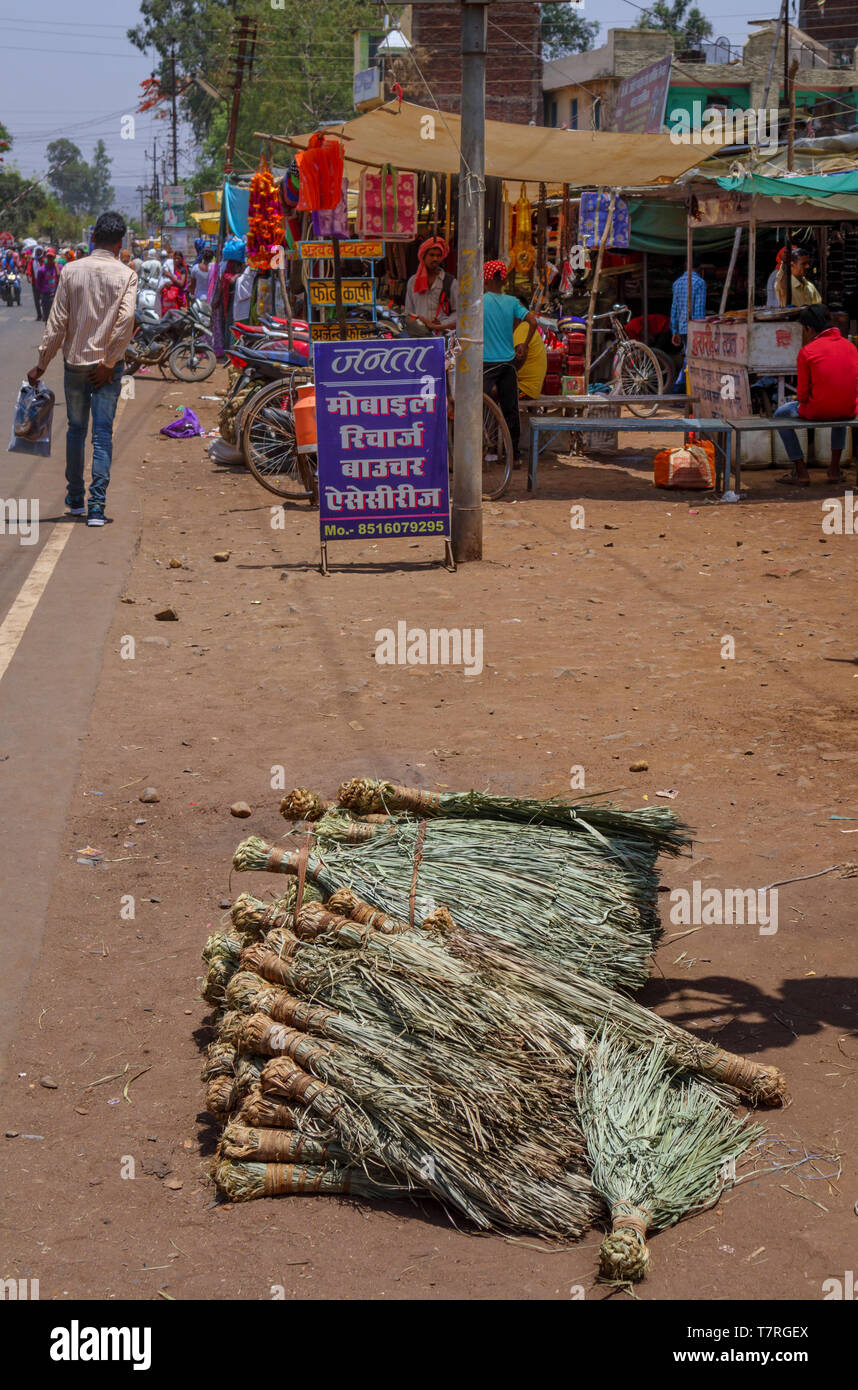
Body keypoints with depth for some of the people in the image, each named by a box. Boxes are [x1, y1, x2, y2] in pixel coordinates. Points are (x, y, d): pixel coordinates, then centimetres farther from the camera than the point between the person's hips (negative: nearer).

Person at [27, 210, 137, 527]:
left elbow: (57, 321, -2)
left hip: (75, 361, 2)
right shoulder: (126, 275, -5)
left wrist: (41, 363, 3)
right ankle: (96, 505, -9)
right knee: (103, 433, -1)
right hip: (107, 365, -2)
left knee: (76, 429, 16)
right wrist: (109, 362, -8)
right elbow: (126, 320, -15)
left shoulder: (71, 270, -1)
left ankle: (75, 498, 24)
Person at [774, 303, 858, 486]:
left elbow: (803, 394, -8)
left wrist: (802, 401, 14)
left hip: (817, 411, -5)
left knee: (780, 415, 23)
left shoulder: (807, 351, -10)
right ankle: (835, 468, 35)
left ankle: (800, 472, 18)